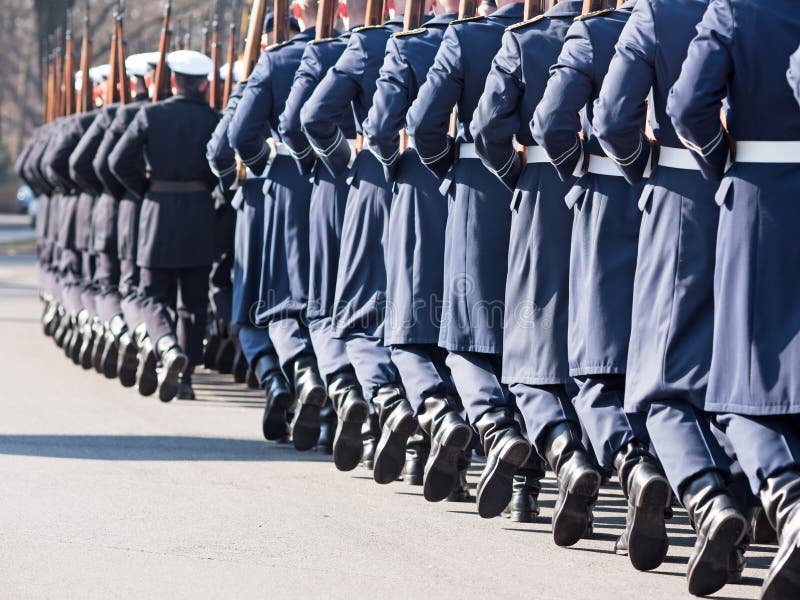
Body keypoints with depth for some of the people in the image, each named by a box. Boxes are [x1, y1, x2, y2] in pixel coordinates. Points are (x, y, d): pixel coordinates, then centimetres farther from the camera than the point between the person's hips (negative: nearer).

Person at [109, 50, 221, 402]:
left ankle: (168, 348, -24)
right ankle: (185, 376, 10)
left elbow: (119, 162, -6)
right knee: (193, 300, 10)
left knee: (154, 295, 5)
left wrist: (145, 190, 10)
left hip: (160, 213, -1)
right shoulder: (212, 120, -2)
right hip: (199, 215, 1)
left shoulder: (151, 115, -3)